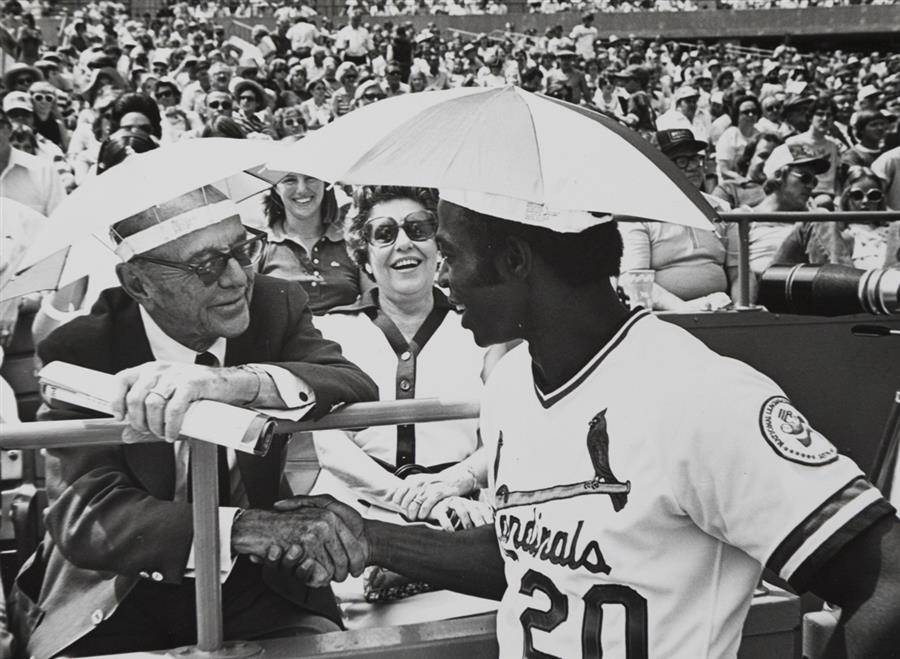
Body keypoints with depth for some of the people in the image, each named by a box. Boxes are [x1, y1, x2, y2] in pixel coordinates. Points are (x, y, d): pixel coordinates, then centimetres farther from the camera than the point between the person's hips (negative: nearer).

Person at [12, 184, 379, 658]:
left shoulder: (276, 307, -5)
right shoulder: (79, 352, -11)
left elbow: (360, 390, -21)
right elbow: (86, 518, -21)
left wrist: (236, 382, -42)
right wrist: (250, 528, -35)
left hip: (256, 588, 2)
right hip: (120, 602, -1)